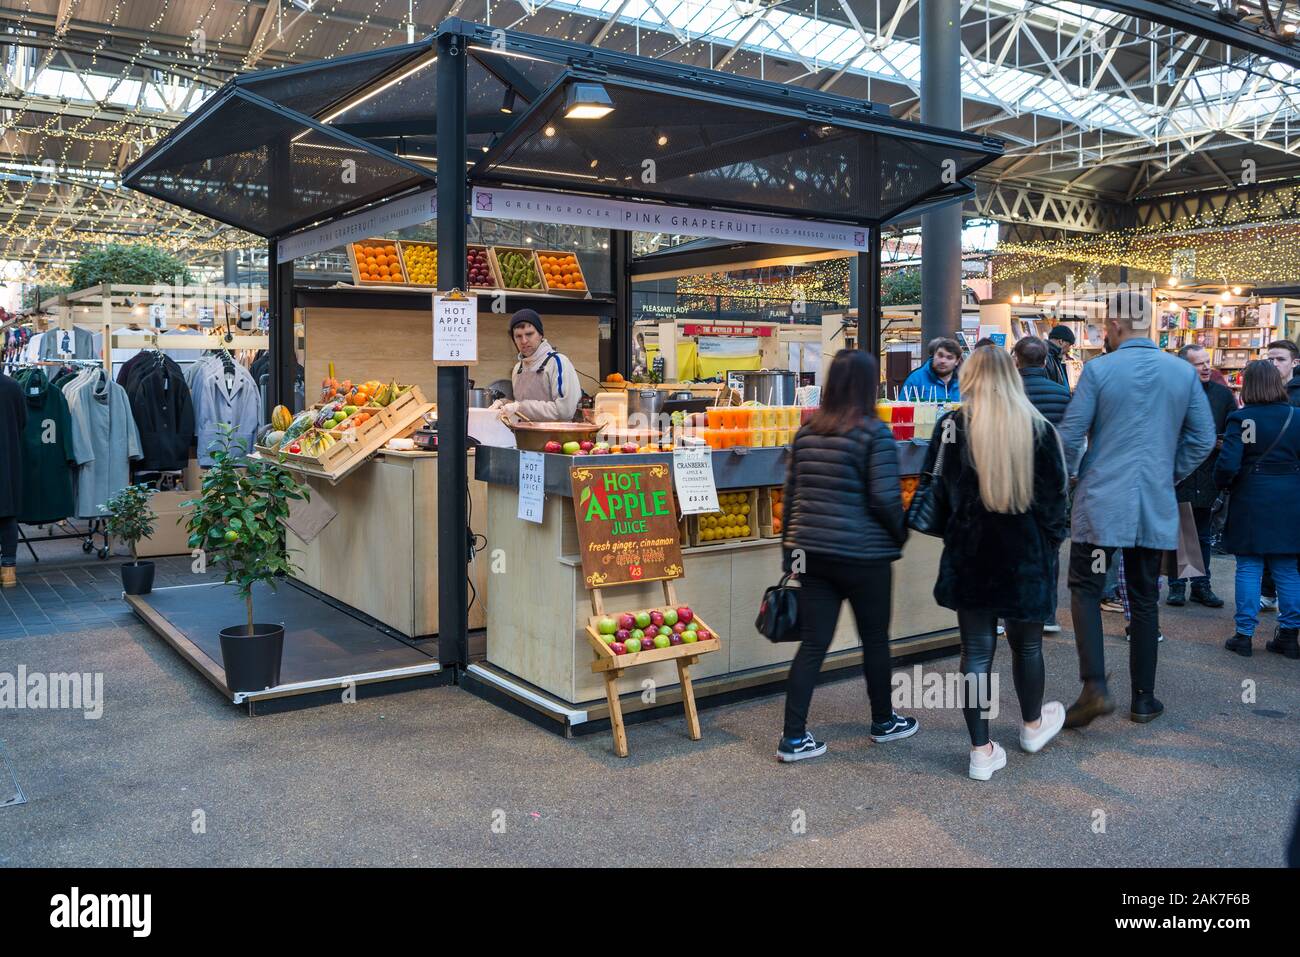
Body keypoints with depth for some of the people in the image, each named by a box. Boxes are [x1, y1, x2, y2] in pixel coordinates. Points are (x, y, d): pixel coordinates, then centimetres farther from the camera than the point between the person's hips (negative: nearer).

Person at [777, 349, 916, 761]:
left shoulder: (807, 431, 6)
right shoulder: (874, 433, -12)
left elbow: (791, 491, 10)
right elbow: (885, 498, -14)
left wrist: (792, 543, 18)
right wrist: (901, 533, 4)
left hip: (811, 551, 5)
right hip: (862, 554, -5)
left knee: (813, 643, 8)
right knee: (875, 639, 15)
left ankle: (793, 738, 8)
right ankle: (883, 721, 33)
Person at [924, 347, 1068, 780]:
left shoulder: (953, 425, -7)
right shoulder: (1037, 427, -4)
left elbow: (936, 488, -2)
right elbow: (1055, 494, 1)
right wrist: (1050, 542, 11)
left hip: (970, 553, -1)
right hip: (1026, 554, 1)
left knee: (976, 651, 6)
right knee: (1027, 644, 19)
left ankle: (982, 751, 10)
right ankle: (1033, 725, 41)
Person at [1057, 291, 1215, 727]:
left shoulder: (1098, 370, -9)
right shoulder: (1184, 372, 3)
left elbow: (1070, 434, -8)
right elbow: (1203, 437, 5)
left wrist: (1068, 476, 9)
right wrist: (1171, 474, 16)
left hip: (1101, 502, -4)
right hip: (1157, 506, 4)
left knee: (1085, 590, 6)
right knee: (1144, 600, 13)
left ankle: (1094, 687, -9)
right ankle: (1143, 698, 19)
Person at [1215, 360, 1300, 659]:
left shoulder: (1241, 419, -11)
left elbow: (1228, 465, -15)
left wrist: (1222, 482, 4)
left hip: (1251, 501, -3)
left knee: (1248, 567, 4)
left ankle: (1244, 634, 6)